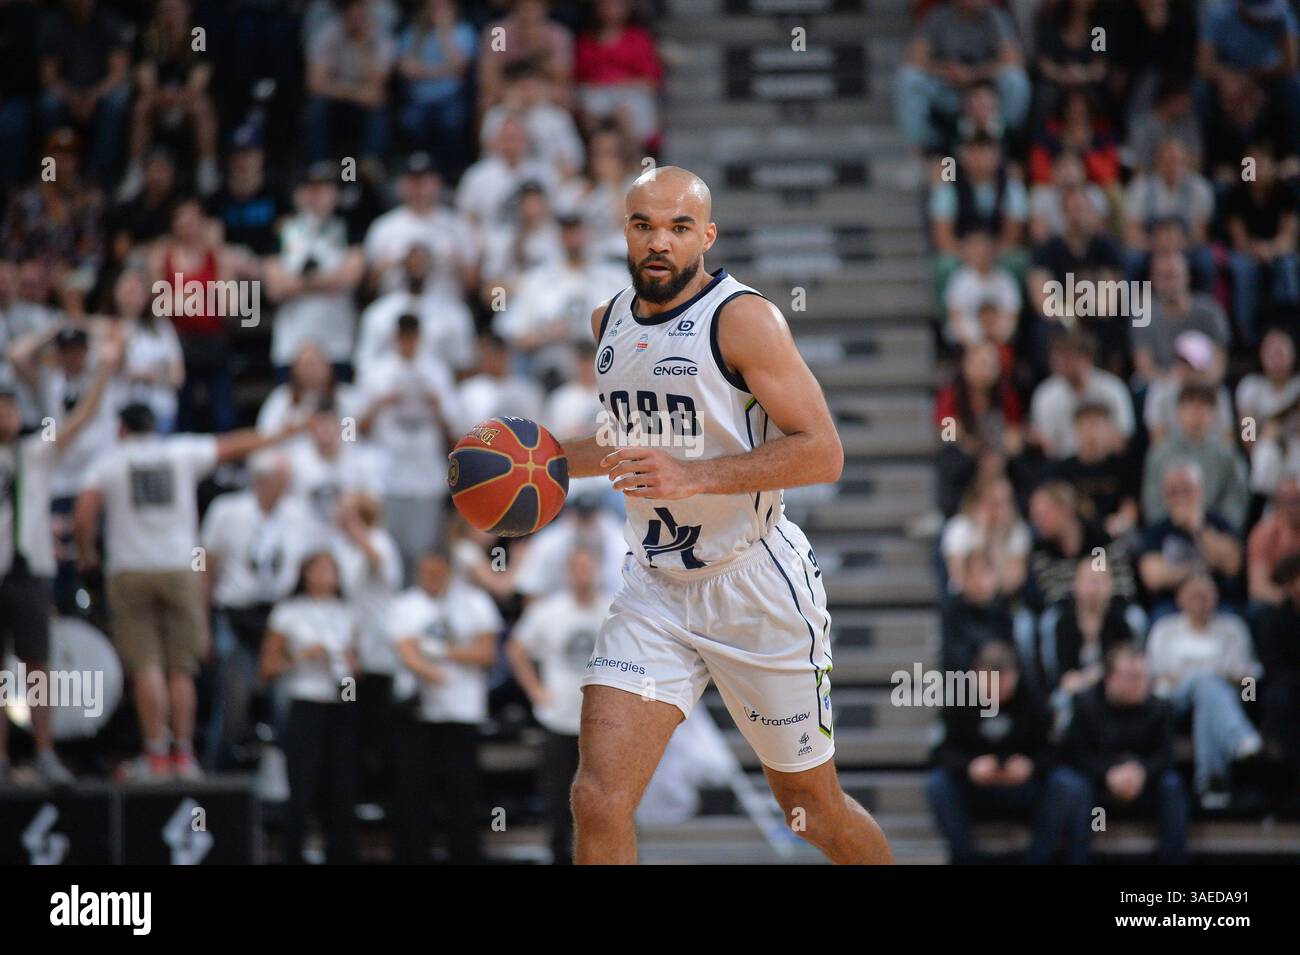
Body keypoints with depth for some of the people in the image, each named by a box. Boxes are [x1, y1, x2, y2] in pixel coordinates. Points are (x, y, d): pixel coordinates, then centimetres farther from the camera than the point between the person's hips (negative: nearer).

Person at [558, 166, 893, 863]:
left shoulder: (744, 319, -14)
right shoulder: (610, 322, 9)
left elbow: (821, 453, -21)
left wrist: (694, 476, -28)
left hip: (756, 588, -5)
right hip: (655, 589, 5)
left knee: (811, 807, 10)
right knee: (598, 799, -14)